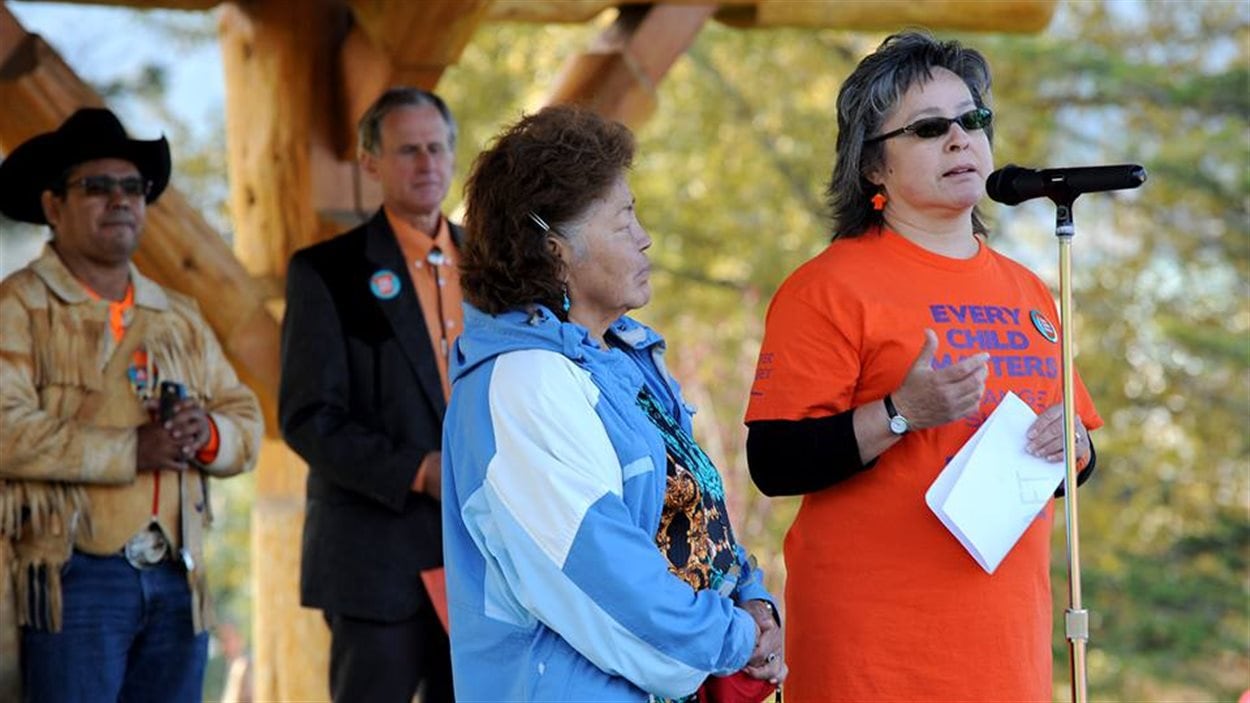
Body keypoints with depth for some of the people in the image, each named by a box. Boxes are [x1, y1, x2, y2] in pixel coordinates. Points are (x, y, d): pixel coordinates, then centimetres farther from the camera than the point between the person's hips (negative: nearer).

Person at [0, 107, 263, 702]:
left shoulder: (180, 318, 20)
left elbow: (247, 426, 15)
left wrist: (207, 435, -8)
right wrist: (133, 451, -16)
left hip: (176, 582, 6)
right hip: (73, 578, -6)